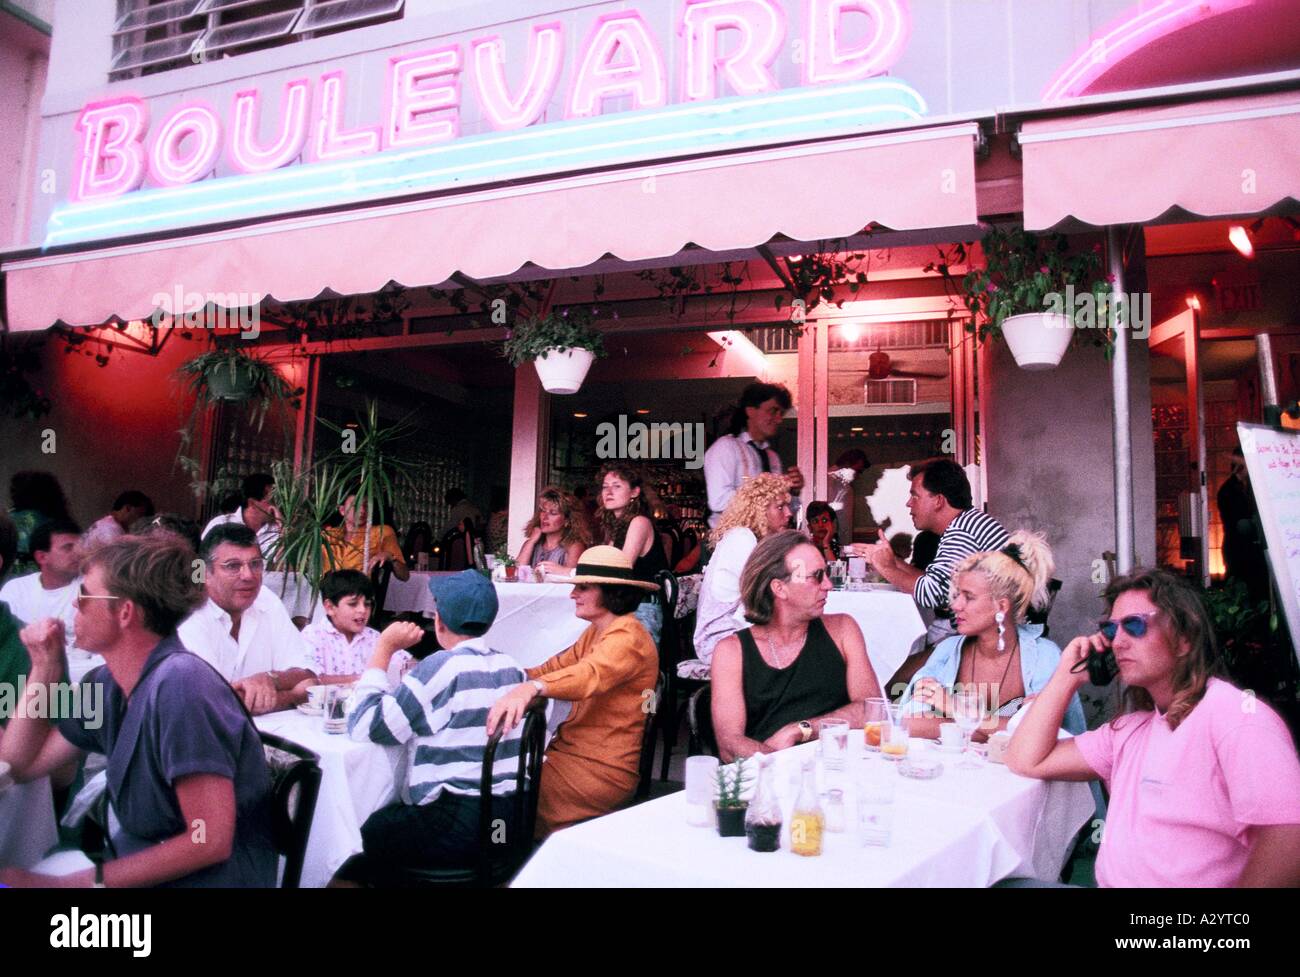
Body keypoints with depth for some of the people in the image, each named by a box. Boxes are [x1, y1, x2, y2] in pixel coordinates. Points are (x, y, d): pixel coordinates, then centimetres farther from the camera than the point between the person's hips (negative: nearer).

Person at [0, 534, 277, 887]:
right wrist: (45, 668, 1)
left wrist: (72, 881, -18)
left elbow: (210, 841, -25)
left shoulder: (179, 687, -25)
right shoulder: (107, 685, 1)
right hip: (139, 864, 7)